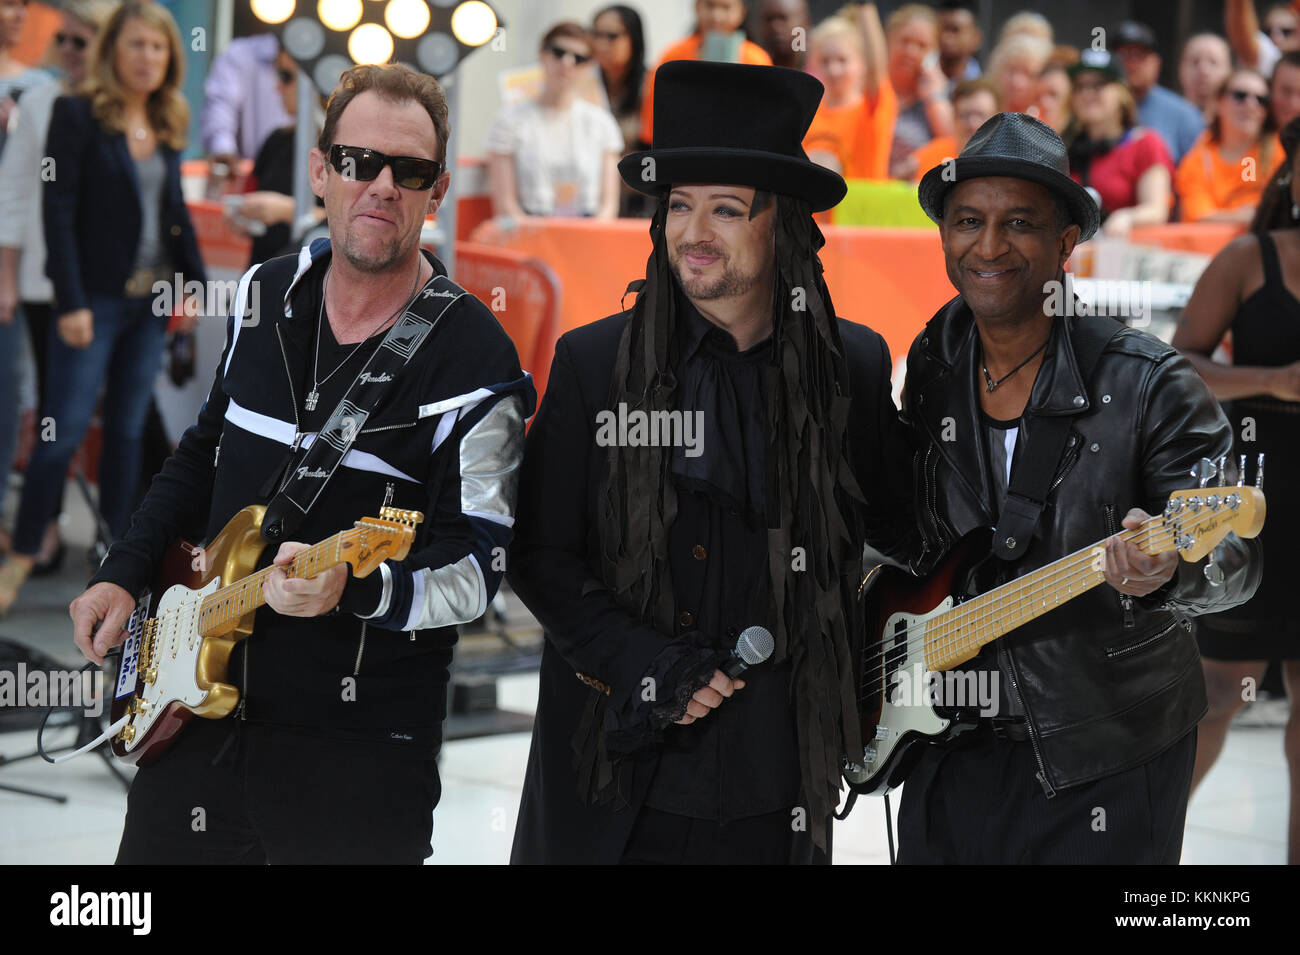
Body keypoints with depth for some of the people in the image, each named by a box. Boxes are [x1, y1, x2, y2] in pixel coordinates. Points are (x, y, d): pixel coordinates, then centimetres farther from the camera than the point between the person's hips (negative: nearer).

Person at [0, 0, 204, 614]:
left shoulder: (168, 127, 10)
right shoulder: (78, 115, -7)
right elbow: (59, 208, -11)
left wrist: (195, 283, 11)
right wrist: (70, 303, -16)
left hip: (150, 301, 6)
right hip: (97, 300, -5)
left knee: (127, 430, 9)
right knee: (66, 428, -7)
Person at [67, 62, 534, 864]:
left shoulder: (475, 362, -12)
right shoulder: (267, 296, 7)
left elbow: (475, 567, -15)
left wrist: (353, 587, -32)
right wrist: (125, 576, 11)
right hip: (198, 710, 6)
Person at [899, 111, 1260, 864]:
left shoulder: (1148, 386, -14)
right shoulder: (928, 373, 3)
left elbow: (1236, 559, -20)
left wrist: (1167, 570, -39)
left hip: (1106, 764, -4)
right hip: (951, 746, 4)